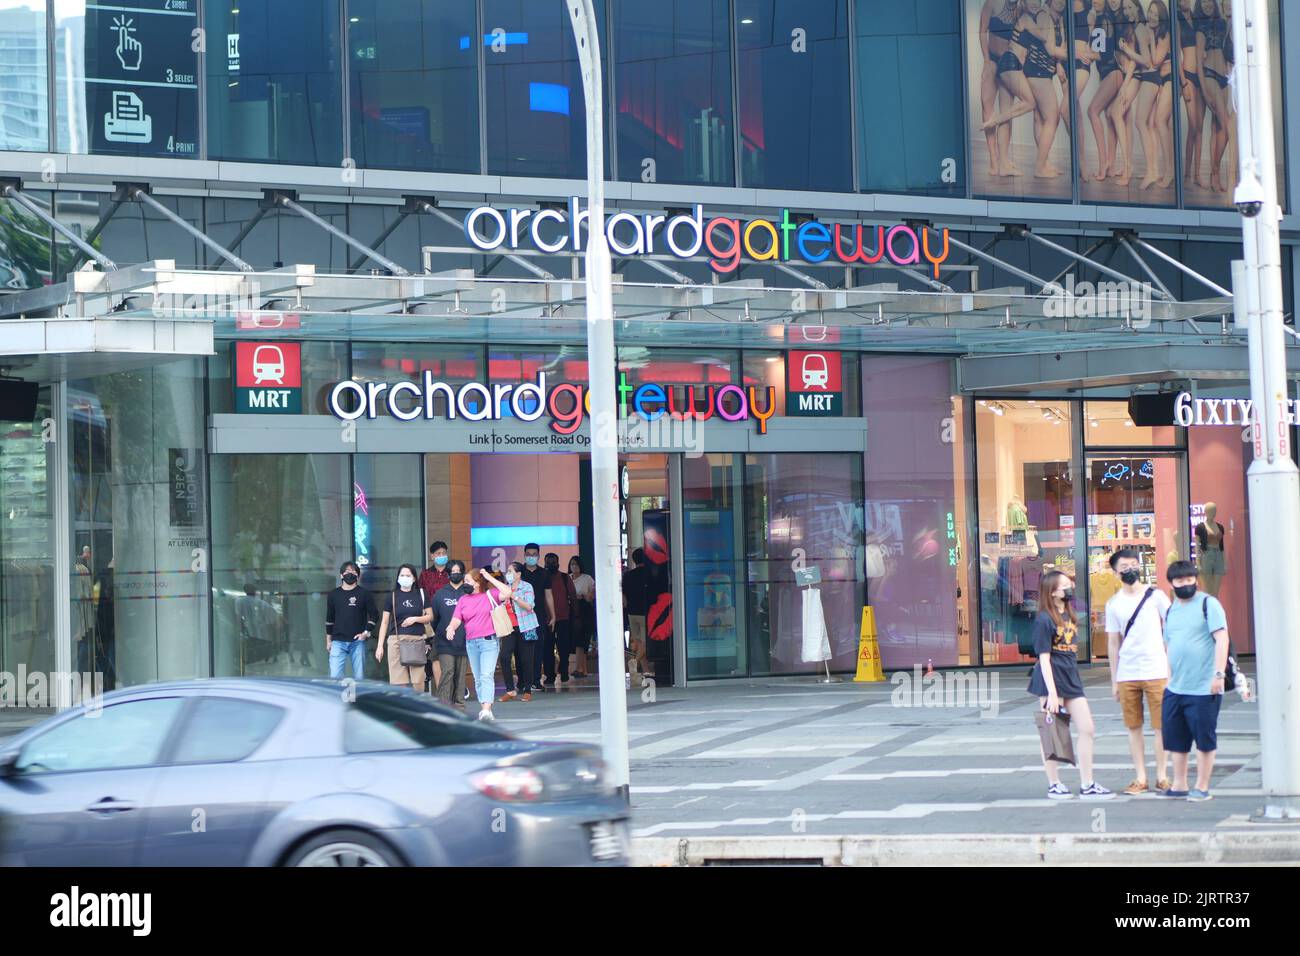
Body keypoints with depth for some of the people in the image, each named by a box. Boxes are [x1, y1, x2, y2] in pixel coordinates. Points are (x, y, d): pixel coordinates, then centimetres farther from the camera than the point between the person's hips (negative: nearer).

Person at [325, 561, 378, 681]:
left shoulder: (364, 594, 3)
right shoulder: (334, 594, 10)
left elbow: (374, 615, 6)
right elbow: (329, 618, 16)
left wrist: (367, 632, -5)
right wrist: (328, 640, 15)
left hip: (358, 641, -1)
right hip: (338, 642, 1)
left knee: (359, 678, 0)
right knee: (335, 676, -10)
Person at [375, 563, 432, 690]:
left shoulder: (421, 594, 10)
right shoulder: (392, 596, 7)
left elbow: (430, 616, 11)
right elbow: (384, 622, 8)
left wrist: (415, 619, -7)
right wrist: (380, 646, 3)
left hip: (417, 640, 1)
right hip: (397, 640, -1)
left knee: (417, 681, -3)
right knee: (398, 681, -5)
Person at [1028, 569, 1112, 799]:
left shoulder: (1069, 616, 13)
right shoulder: (1044, 620, -12)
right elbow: (1044, 658, -15)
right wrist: (1052, 693, -19)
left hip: (1071, 678, 8)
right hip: (1051, 679, -8)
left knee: (1087, 729, 5)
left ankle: (1087, 785, 10)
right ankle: (1054, 785, 10)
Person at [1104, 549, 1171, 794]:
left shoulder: (1156, 596, 3)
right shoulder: (1114, 604, 9)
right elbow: (1113, 643, 12)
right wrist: (1114, 681, 10)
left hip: (1156, 671, -2)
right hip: (1126, 674, 2)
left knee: (1161, 725, -1)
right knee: (1133, 727, 3)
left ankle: (1161, 776, 8)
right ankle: (1140, 778, 8)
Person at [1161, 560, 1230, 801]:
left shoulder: (1208, 604, -6)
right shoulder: (1171, 610, 14)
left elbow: (1222, 639, -12)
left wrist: (1218, 674, -20)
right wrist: (1169, 677, 16)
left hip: (1203, 689, -7)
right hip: (1175, 689, 7)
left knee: (1205, 739, 1)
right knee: (1176, 740, 10)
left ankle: (1202, 787, 9)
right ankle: (1179, 785, 20)